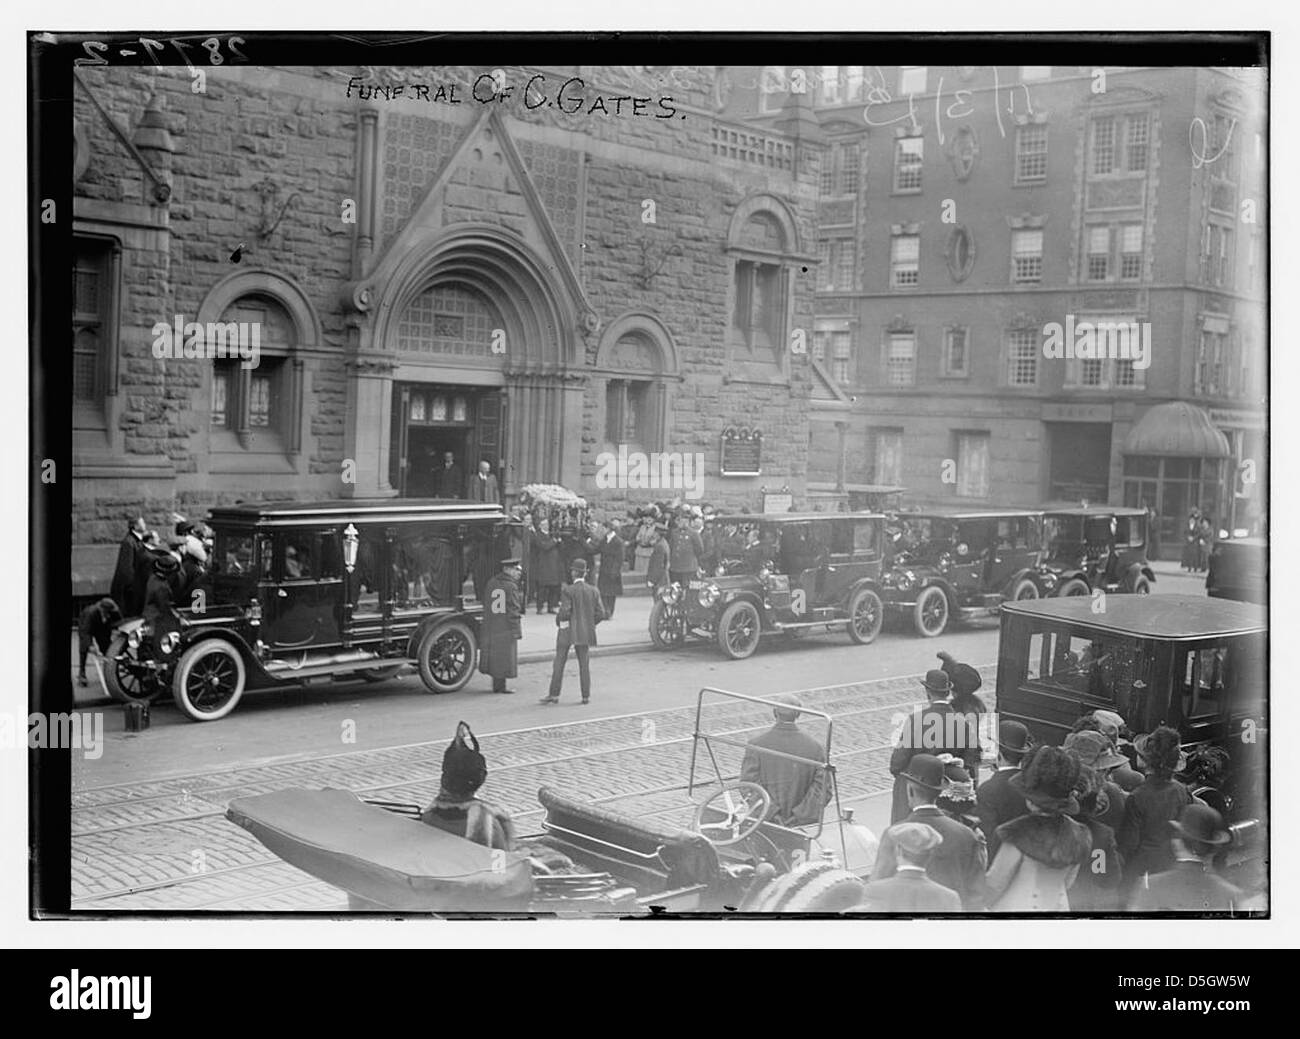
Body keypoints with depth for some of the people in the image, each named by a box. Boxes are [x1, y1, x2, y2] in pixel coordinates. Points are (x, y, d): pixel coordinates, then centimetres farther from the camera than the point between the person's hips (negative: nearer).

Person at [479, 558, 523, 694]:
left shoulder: (491, 584, 7)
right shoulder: (511, 587, -14)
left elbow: (486, 606, 12)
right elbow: (513, 610, -15)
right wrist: (516, 631, -12)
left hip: (491, 627, 7)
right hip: (507, 628, -7)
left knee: (495, 656, 14)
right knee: (505, 656, 2)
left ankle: (496, 685, 20)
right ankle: (500, 685, 4)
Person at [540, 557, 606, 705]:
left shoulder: (568, 591, -12)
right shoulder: (594, 591, 1)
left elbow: (564, 612, -17)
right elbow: (600, 613, 1)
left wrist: (559, 622, 2)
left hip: (567, 631, -4)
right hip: (585, 632, 4)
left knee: (559, 663, 5)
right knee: (584, 664, 9)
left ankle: (554, 694, 8)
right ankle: (586, 696, 8)